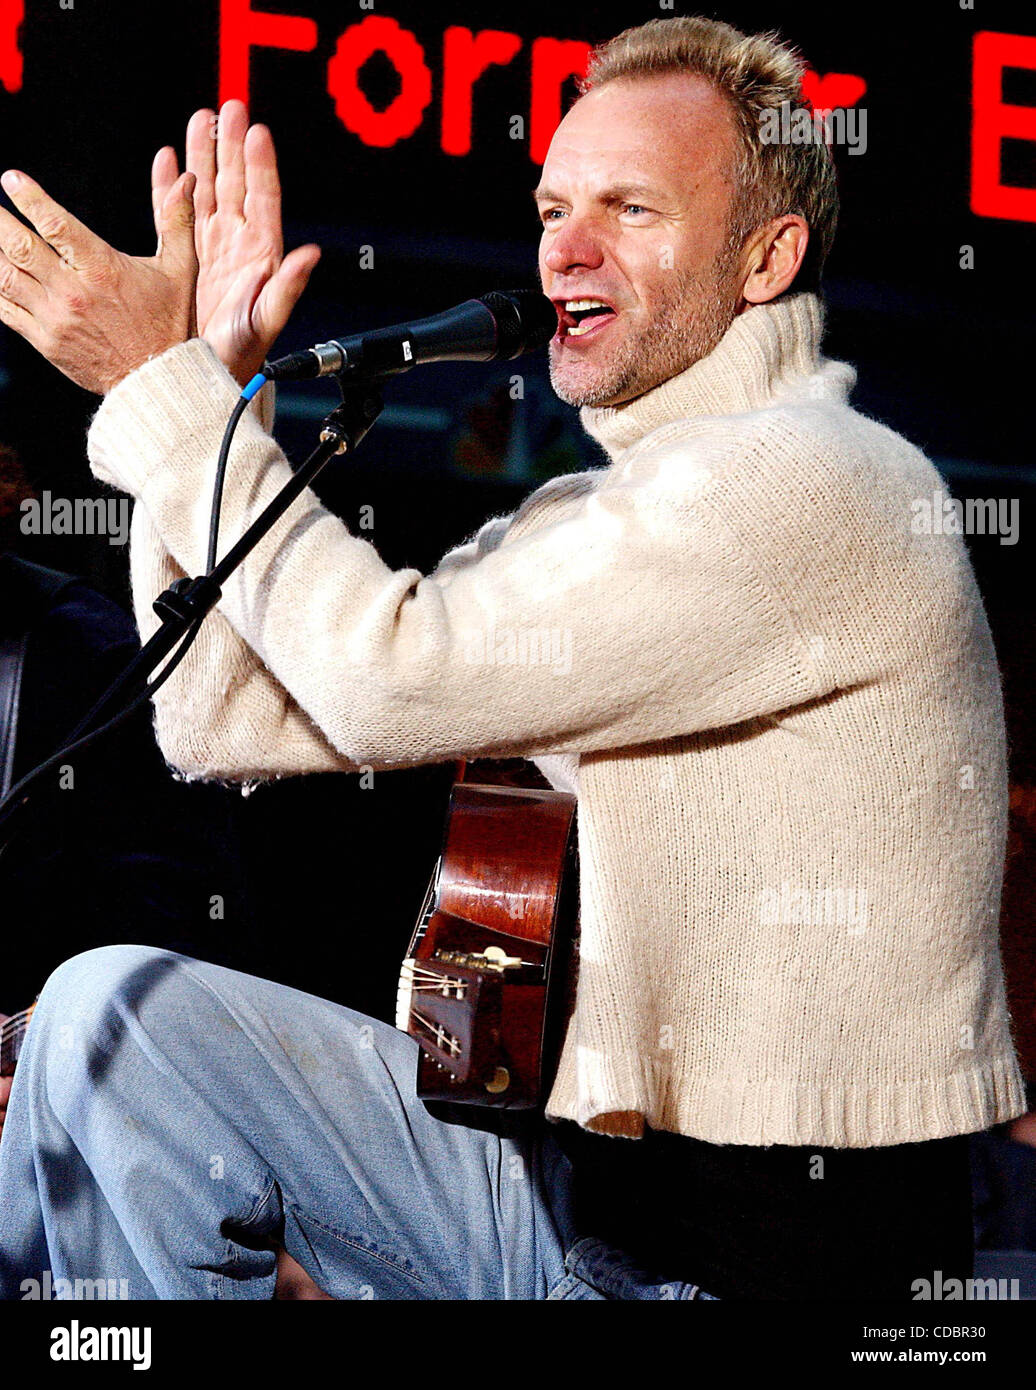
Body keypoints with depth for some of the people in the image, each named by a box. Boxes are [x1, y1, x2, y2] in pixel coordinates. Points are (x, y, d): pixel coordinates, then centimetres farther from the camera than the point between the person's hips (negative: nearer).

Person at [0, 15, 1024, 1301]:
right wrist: (208, 384, 3)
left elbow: (390, 680, -23)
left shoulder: (804, 482, -16)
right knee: (111, 1013, -1)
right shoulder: (591, 520, 13)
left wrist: (161, 385, -14)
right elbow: (227, 720, 9)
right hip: (571, 1181, 8)